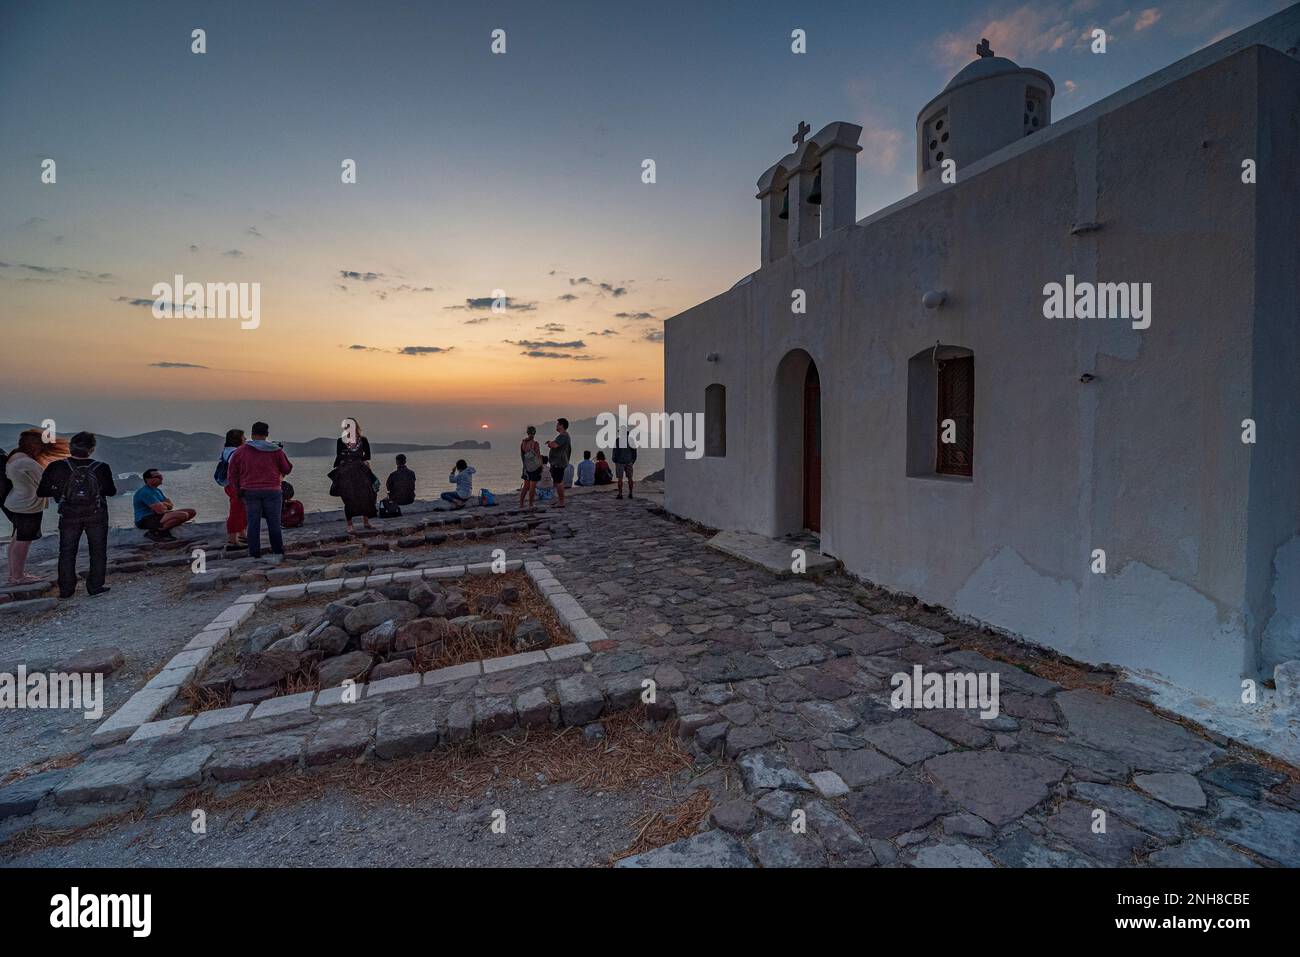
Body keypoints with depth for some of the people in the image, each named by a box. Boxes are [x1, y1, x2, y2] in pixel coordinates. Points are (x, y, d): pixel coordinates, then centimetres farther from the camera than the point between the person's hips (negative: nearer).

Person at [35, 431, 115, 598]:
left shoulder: (57, 467, -11)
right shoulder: (102, 468, -11)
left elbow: (41, 492, -4)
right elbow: (111, 492, 0)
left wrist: (60, 490, 12)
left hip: (69, 517, 1)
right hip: (97, 516, -1)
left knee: (67, 553, 13)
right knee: (98, 552, 9)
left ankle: (66, 589, 15)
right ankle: (95, 587, 10)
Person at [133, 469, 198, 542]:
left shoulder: (157, 490, 16)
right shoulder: (145, 492, -15)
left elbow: (171, 505, 11)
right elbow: (160, 510, -22)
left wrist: (163, 504, -10)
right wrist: (165, 504, 0)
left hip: (158, 516, 10)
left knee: (191, 512, 2)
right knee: (182, 515, -30)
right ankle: (154, 532, -18)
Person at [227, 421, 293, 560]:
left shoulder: (241, 451, 2)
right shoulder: (276, 450, -3)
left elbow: (233, 473, 6)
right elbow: (287, 469, 1)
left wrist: (238, 489, 15)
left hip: (250, 492, 1)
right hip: (272, 491, -1)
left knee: (253, 523, 6)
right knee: (274, 523, 4)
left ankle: (255, 554, 8)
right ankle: (278, 552, 6)